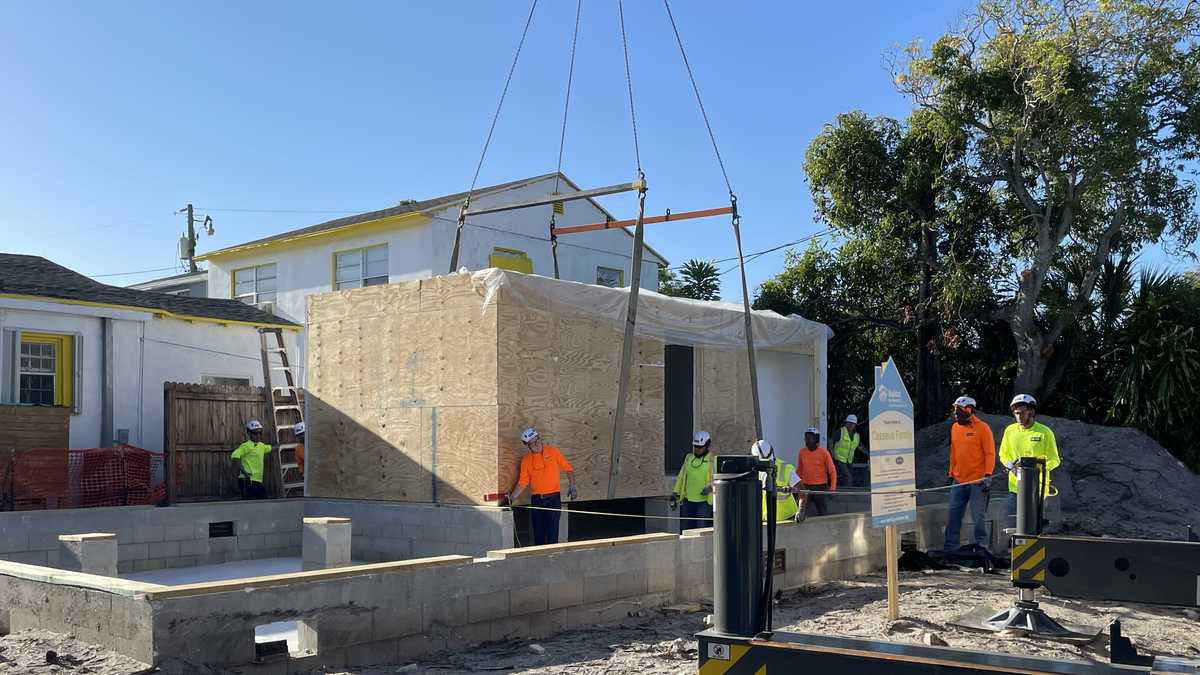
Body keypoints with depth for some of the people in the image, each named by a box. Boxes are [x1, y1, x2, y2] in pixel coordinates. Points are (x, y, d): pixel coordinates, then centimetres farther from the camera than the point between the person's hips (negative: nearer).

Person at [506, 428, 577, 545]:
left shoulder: (553, 452, -1)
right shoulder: (526, 460, 5)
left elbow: (568, 469, 3)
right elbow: (522, 483, 8)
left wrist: (572, 486, -8)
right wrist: (511, 499, 2)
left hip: (553, 498, -3)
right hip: (536, 500, 3)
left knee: (552, 532, -5)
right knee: (538, 533, 6)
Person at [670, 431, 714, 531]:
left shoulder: (711, 460, -3)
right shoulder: (689, 458, 14)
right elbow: (681, 477, 17)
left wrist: (710, 487, -30)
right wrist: (675, 493, 12)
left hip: (705, 501, -5)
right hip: (688, 501, 6)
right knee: (685, 529, 10)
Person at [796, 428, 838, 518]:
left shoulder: (823, 452, -7)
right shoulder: (802, 452, 2)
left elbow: (832, 471, -4)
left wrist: (832, 487, -12)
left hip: (820, 487, -2)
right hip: (806, 487, 2)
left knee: (823, 513, 9)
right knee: (801, 515, -10)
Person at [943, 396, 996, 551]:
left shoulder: (982, 428, -6)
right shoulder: (955, 428, 11)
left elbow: (990, 454, -7)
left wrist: (988, 475, -15)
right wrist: (951, 474, 15)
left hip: (978, 482, -6)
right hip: (959, 481, 6)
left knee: (978, 516, -1)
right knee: (954, 515, 5)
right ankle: (950, 547, 11)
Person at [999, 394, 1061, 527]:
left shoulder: (1044, 432, -4)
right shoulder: (1010, 430, 6)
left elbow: (1054, 460, 0)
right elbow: (1003, 455, 16)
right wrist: (1010, 465, -5)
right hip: (1015, 486, 3)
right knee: (1014, 525, 4)